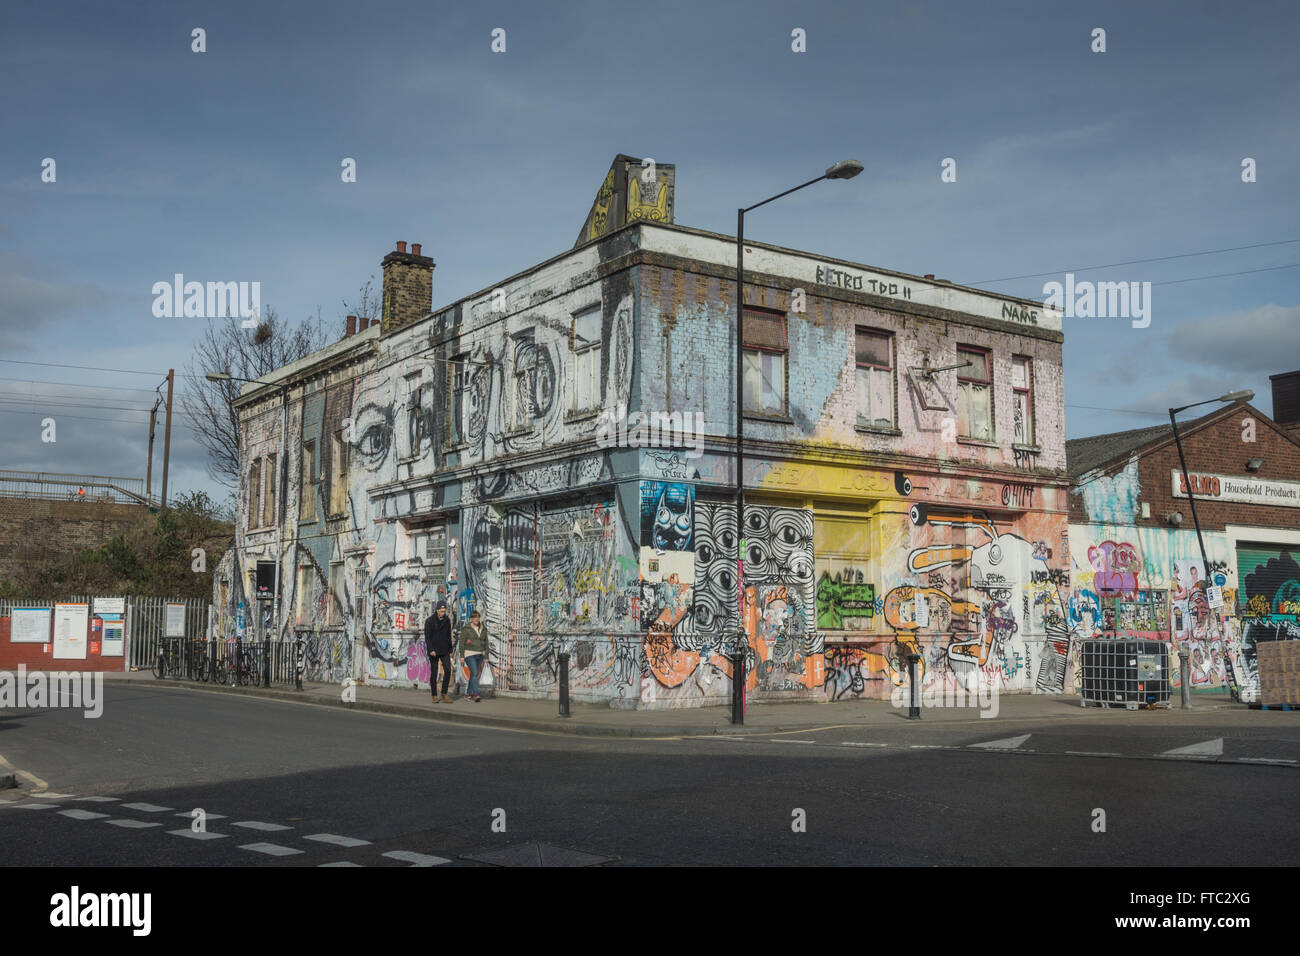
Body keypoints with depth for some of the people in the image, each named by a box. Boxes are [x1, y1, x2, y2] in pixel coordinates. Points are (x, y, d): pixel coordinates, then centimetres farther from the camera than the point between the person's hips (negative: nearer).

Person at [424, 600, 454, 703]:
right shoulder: (429, 621, -7)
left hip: (444, 651, 3)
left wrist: (450, 650, 12)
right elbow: (427, 637, -9)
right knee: (434, 673, 1)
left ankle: (444, 694, -1)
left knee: (447, 670, -9)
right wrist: (431, 650, -18)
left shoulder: (447, 620, 6)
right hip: (434, 651, -3)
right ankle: (434, 696, 9)